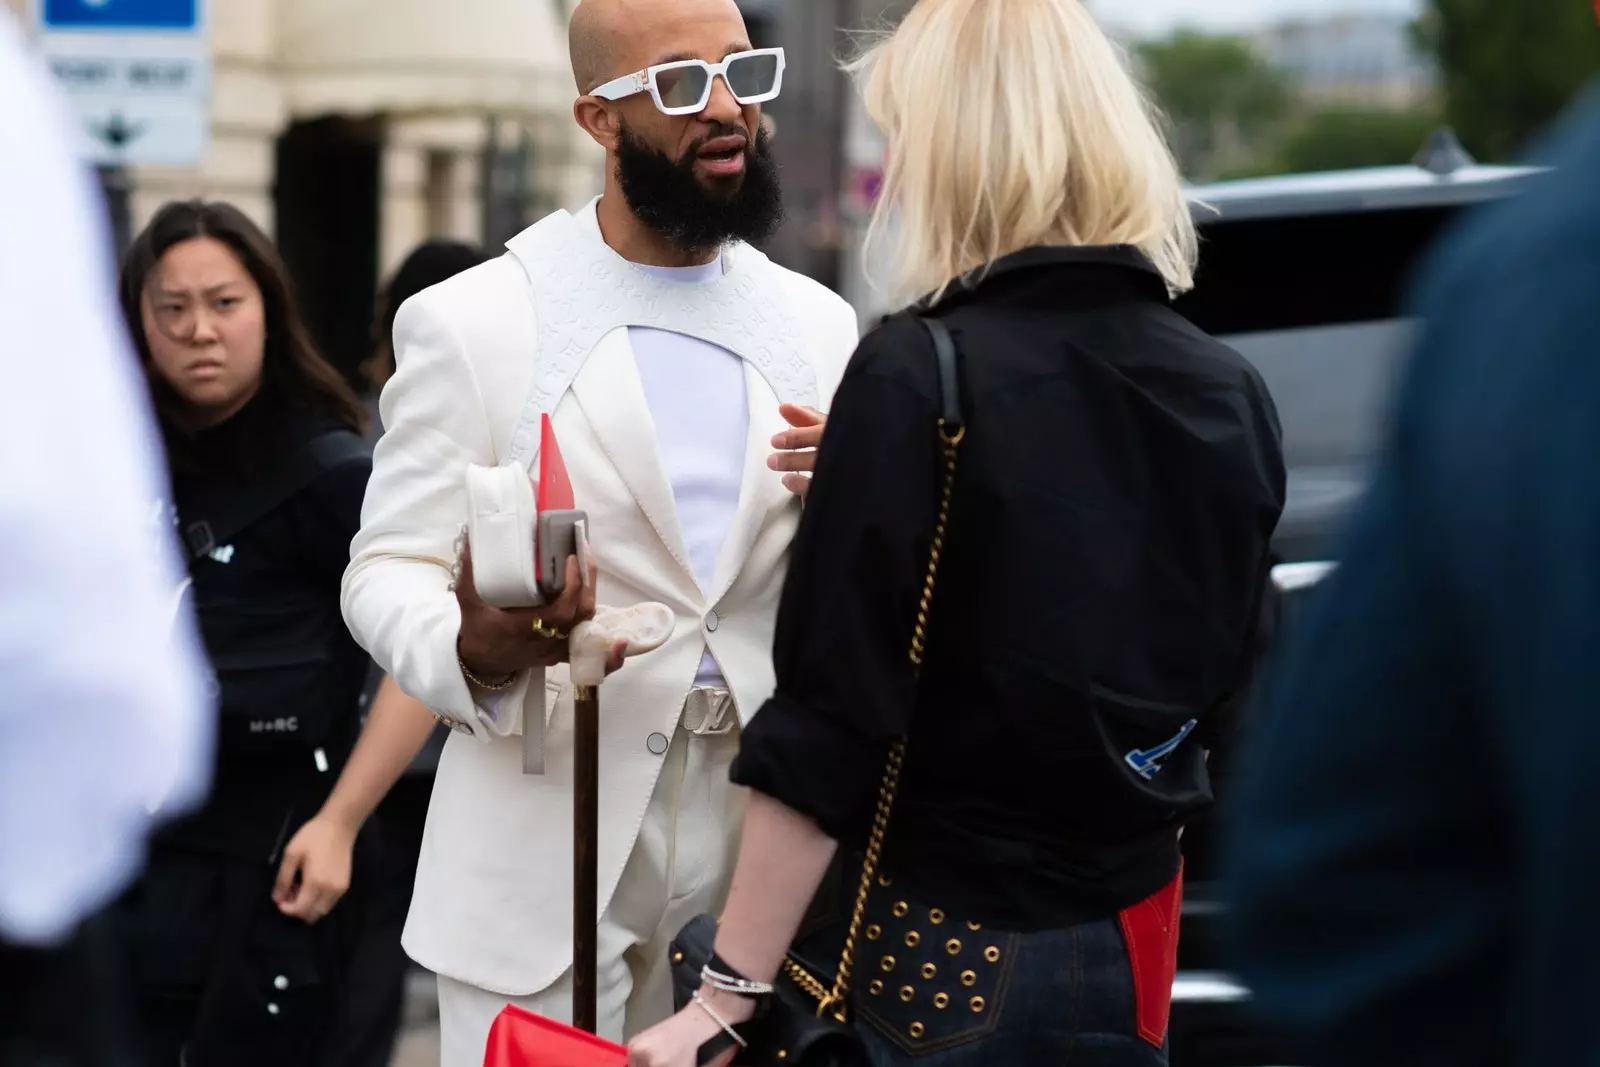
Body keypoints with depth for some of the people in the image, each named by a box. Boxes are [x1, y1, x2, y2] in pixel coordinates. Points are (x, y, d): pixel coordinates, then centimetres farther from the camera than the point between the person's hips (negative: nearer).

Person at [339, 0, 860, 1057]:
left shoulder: (818, 324, 9)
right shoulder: (470, 323, -3)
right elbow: (388, 570, -4)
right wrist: (475, 647, -27)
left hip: (771, 828, 4)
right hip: (554, 849, -4)